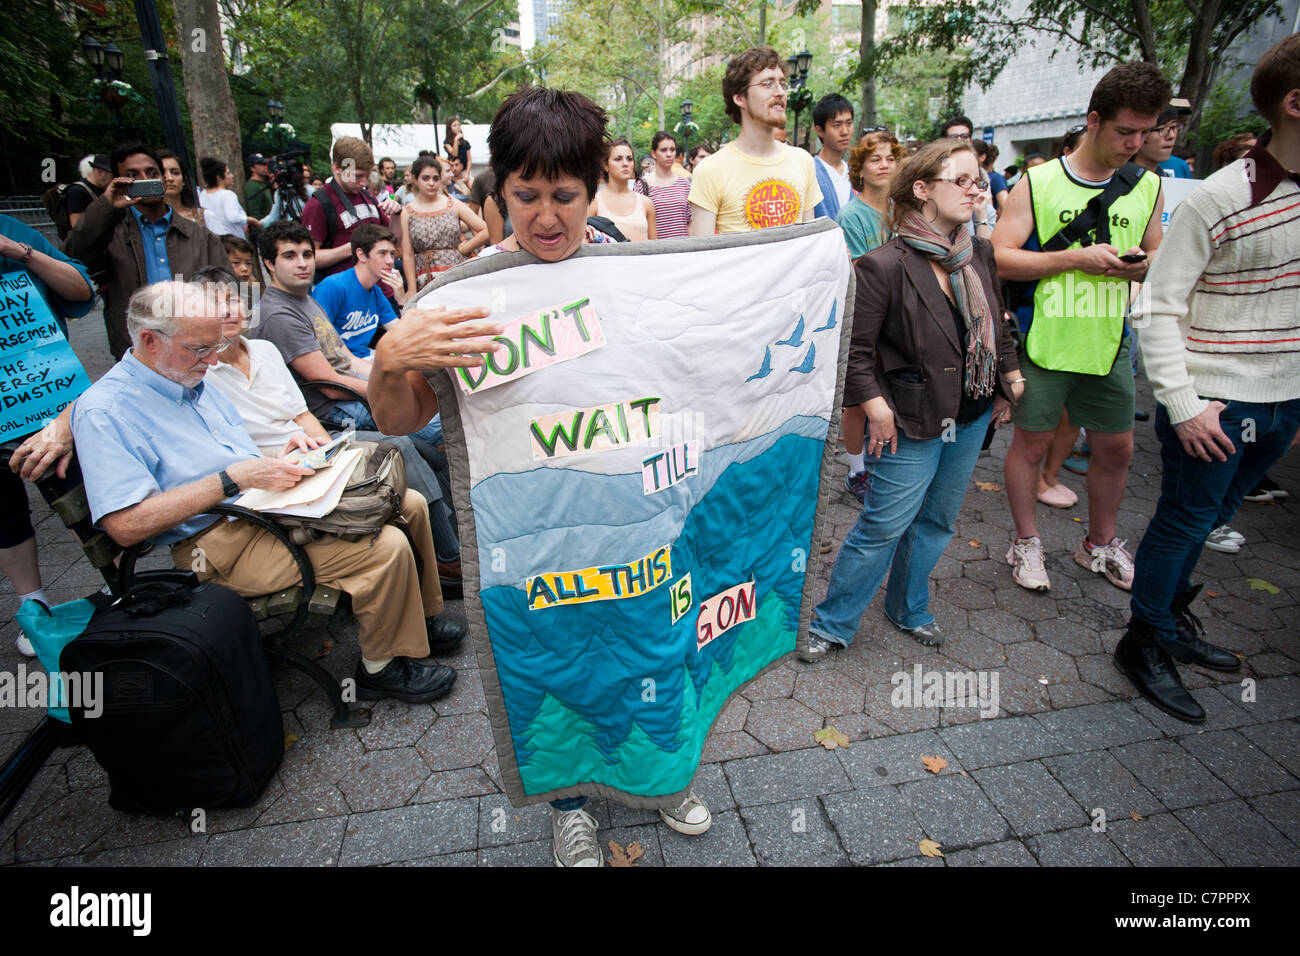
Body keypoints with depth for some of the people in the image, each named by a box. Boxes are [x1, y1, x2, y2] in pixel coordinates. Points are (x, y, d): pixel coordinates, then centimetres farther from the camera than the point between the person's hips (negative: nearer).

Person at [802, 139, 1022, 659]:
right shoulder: (884, 266, -17)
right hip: (913, 421, -7)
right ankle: (832, 624, 17)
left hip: (972, 416, 7)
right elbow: (855, 349, -16)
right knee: (883, 527, -1)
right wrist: (878, 411, -17)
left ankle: (910, 610, 38)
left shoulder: (979, 256, 5)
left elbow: (997, 326, 18)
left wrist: (1009, 379, 17)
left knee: (937, 521, 18)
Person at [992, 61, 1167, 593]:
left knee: (1116, 446, 11)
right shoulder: (1038, 182, -3)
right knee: (1032, 442, 5)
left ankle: (1100, 543, 32)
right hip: (1043, 340, -4)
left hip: (1109, 341, 5)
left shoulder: (1147, 188, 10)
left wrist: (1144, 266, -6)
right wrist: (1077, 257, -18)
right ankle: (1026, 542, 24)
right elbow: (1000, 258, -11)